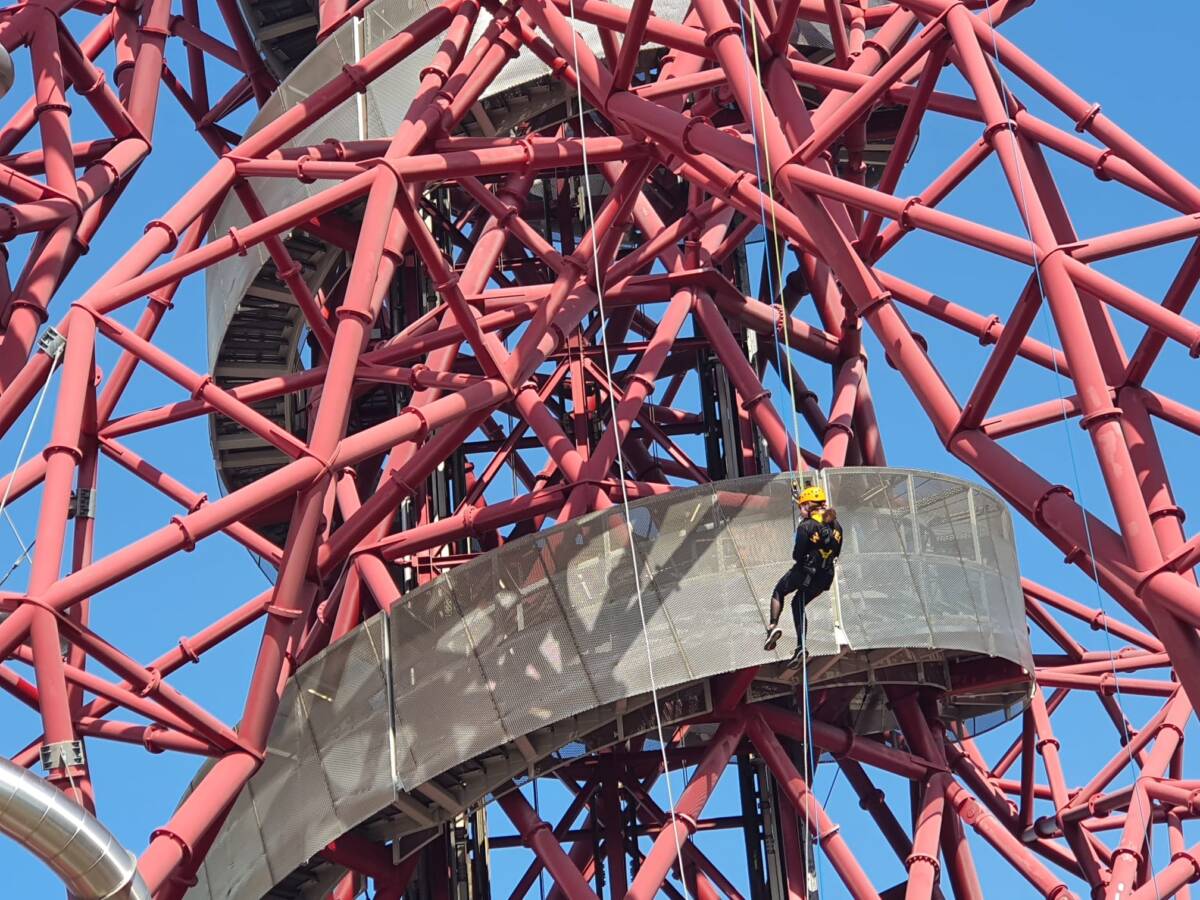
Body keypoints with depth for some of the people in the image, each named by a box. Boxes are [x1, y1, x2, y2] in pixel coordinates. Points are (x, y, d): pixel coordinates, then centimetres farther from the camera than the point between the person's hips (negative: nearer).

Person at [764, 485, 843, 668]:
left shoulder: (806, 526, -16)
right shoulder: (836, 526, 4)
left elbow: (797, 555, -15)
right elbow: (836, 552, 10)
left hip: (804, 571, -6)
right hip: (825, 576, 6)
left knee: (778, 592, 21)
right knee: (798, 604, 22)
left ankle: (773, 625, -1)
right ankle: (801, 647, 12)